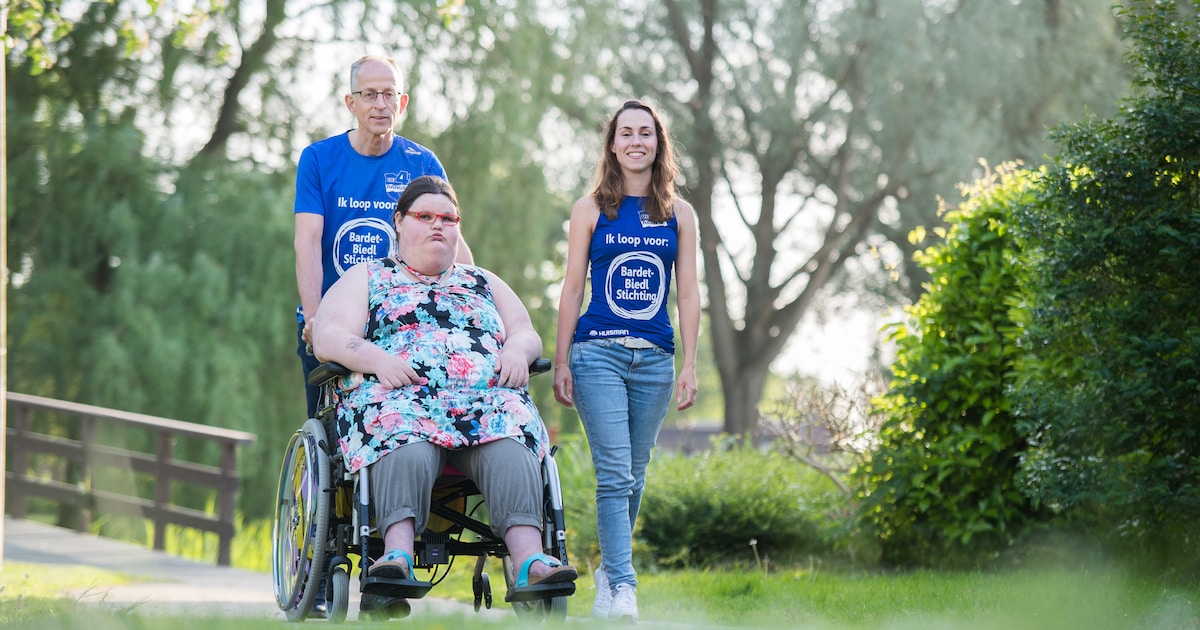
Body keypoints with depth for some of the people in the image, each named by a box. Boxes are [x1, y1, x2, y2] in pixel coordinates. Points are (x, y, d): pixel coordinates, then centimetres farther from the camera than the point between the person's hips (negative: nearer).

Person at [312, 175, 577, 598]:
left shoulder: (484, 284, 35)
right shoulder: (367, 278, 24)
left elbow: (527, 333, 27)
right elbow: (328, 338, 9)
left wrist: (517, 351, 0)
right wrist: (376, 359, -12)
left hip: (488, 400, 2)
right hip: (398, 396, -2)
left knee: (510, 446, -35)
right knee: (406, 447, -40)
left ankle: (529, 562, -53)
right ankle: (398, 554, -58)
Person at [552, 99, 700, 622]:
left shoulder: (678, 213, 10)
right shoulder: (591, 209, 4)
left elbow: (688, 294, 9)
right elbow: (572, 288, 4)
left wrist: (689, 366, 3)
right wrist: (561, 362, 0)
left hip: (654, 358, 3)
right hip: (598, 352, -3)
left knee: (633, 476, 8)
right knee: (615, 473, -13)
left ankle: (609, 572, 22)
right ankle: (622, 589, -17)